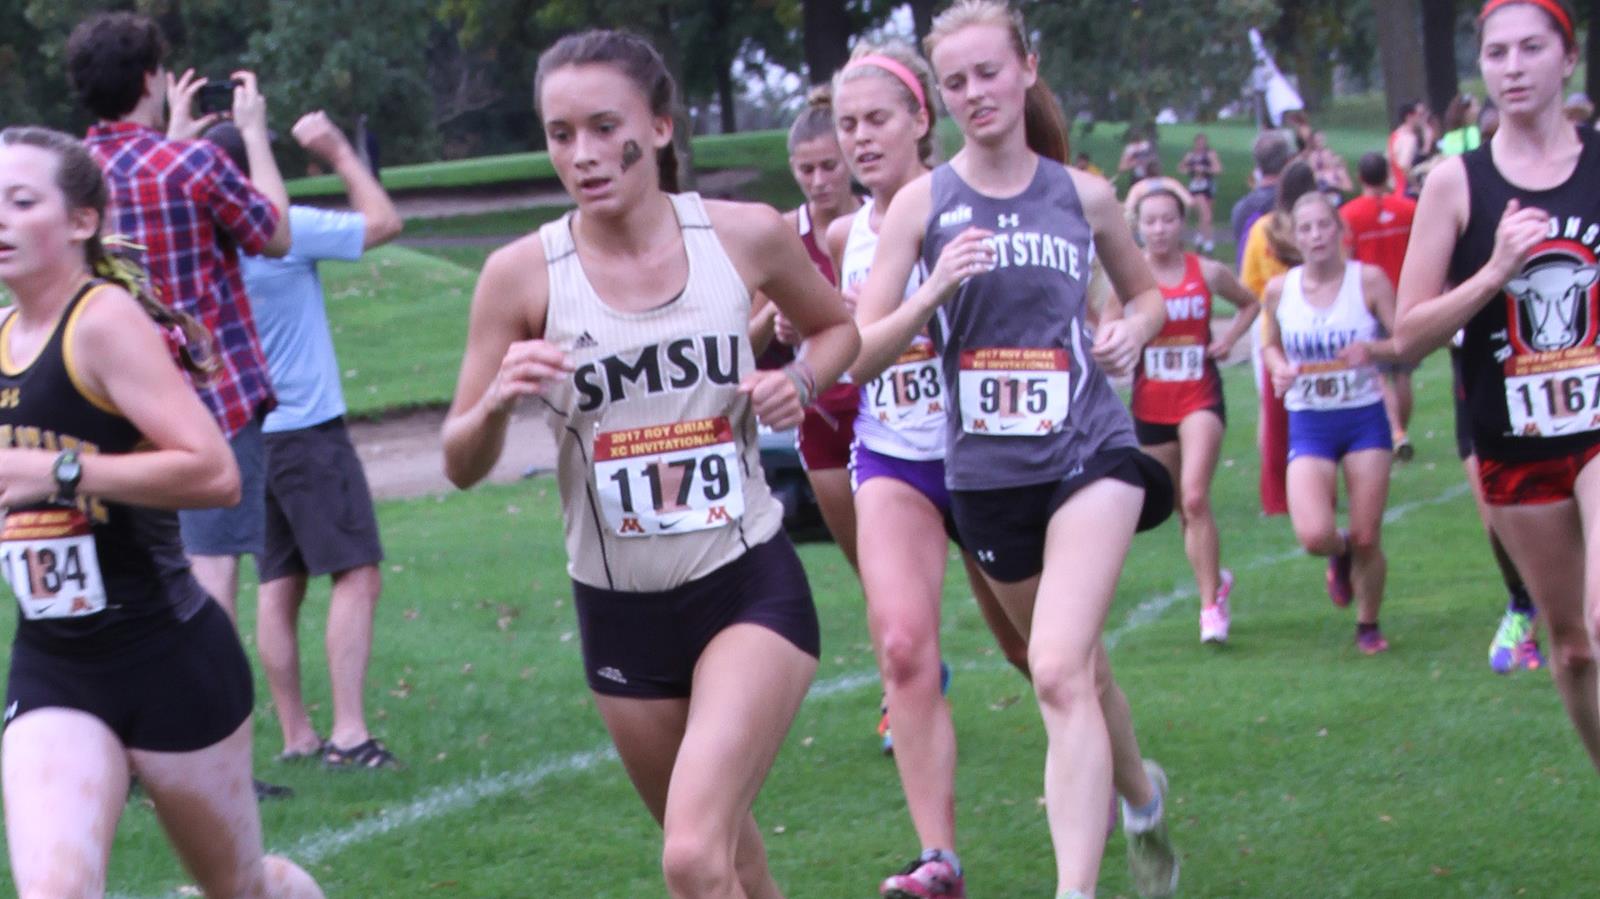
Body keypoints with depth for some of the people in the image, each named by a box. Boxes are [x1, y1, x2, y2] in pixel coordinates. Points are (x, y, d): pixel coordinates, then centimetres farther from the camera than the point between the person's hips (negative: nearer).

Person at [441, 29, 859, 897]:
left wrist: (799, 382, -7)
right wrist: (499, 400, -24)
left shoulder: (746, 236, -7)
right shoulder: (523, 273, -8)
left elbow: (836, 327, 15)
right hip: (620, 608, 2)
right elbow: (461, 464, -3)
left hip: (749, 586, -2)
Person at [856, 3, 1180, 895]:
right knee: (1078, 669, 19)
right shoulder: (923, 202, -1)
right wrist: (935, 293, -21)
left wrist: (1132, 330, -2)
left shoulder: (1083, 195, 2)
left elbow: (1148, 292, 20)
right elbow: (862, 352, -4)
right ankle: (1142, 796, 49)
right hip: (987, 474, 2)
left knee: (1060, 672, -21)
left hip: (1090, 453, -2)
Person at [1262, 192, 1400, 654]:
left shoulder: (1369, 280, -6)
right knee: (1314, 536, -18)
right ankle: (1340, 554, 21)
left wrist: (1373, 349, -24)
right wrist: (1279, 369, -6)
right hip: (1309, 424, 1)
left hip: (1365, 419, -1)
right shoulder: (1279, 290, 0)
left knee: (1366, 538, 1)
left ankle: (1368, 624, 27)